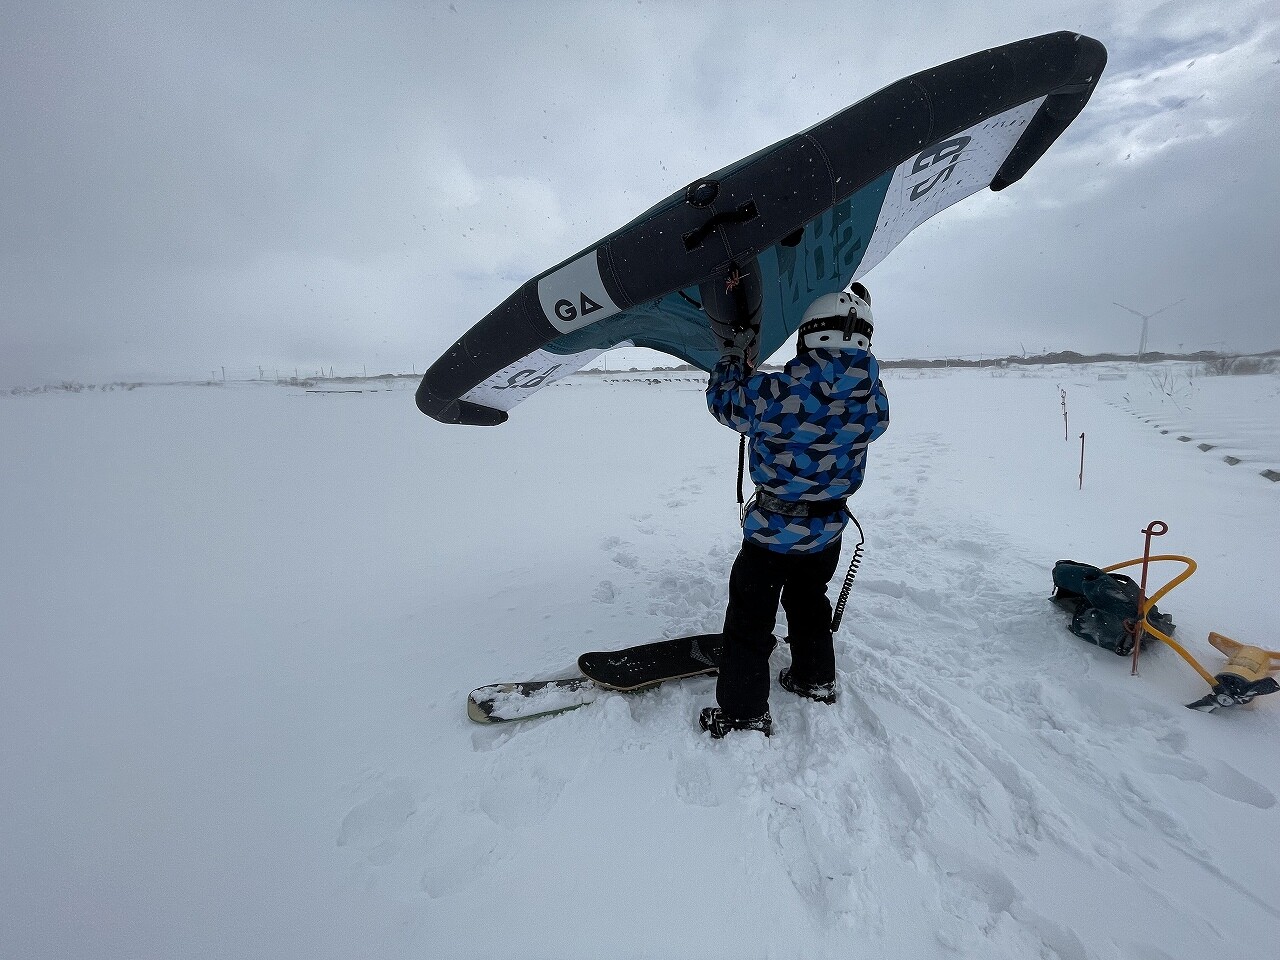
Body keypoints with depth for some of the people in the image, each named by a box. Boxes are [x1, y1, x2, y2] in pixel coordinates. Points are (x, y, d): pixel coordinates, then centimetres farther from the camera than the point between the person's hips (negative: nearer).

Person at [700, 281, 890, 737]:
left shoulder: (776, 393, -26)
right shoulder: (873, 400, -10)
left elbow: (723, 400, -8)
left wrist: (733, 354, 8)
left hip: (773, 530, -5)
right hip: (828, 528, 6)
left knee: (749, 621, 10)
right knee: (809, 603, 28)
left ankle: (742, 714, 24)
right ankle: (816, 678, 49)